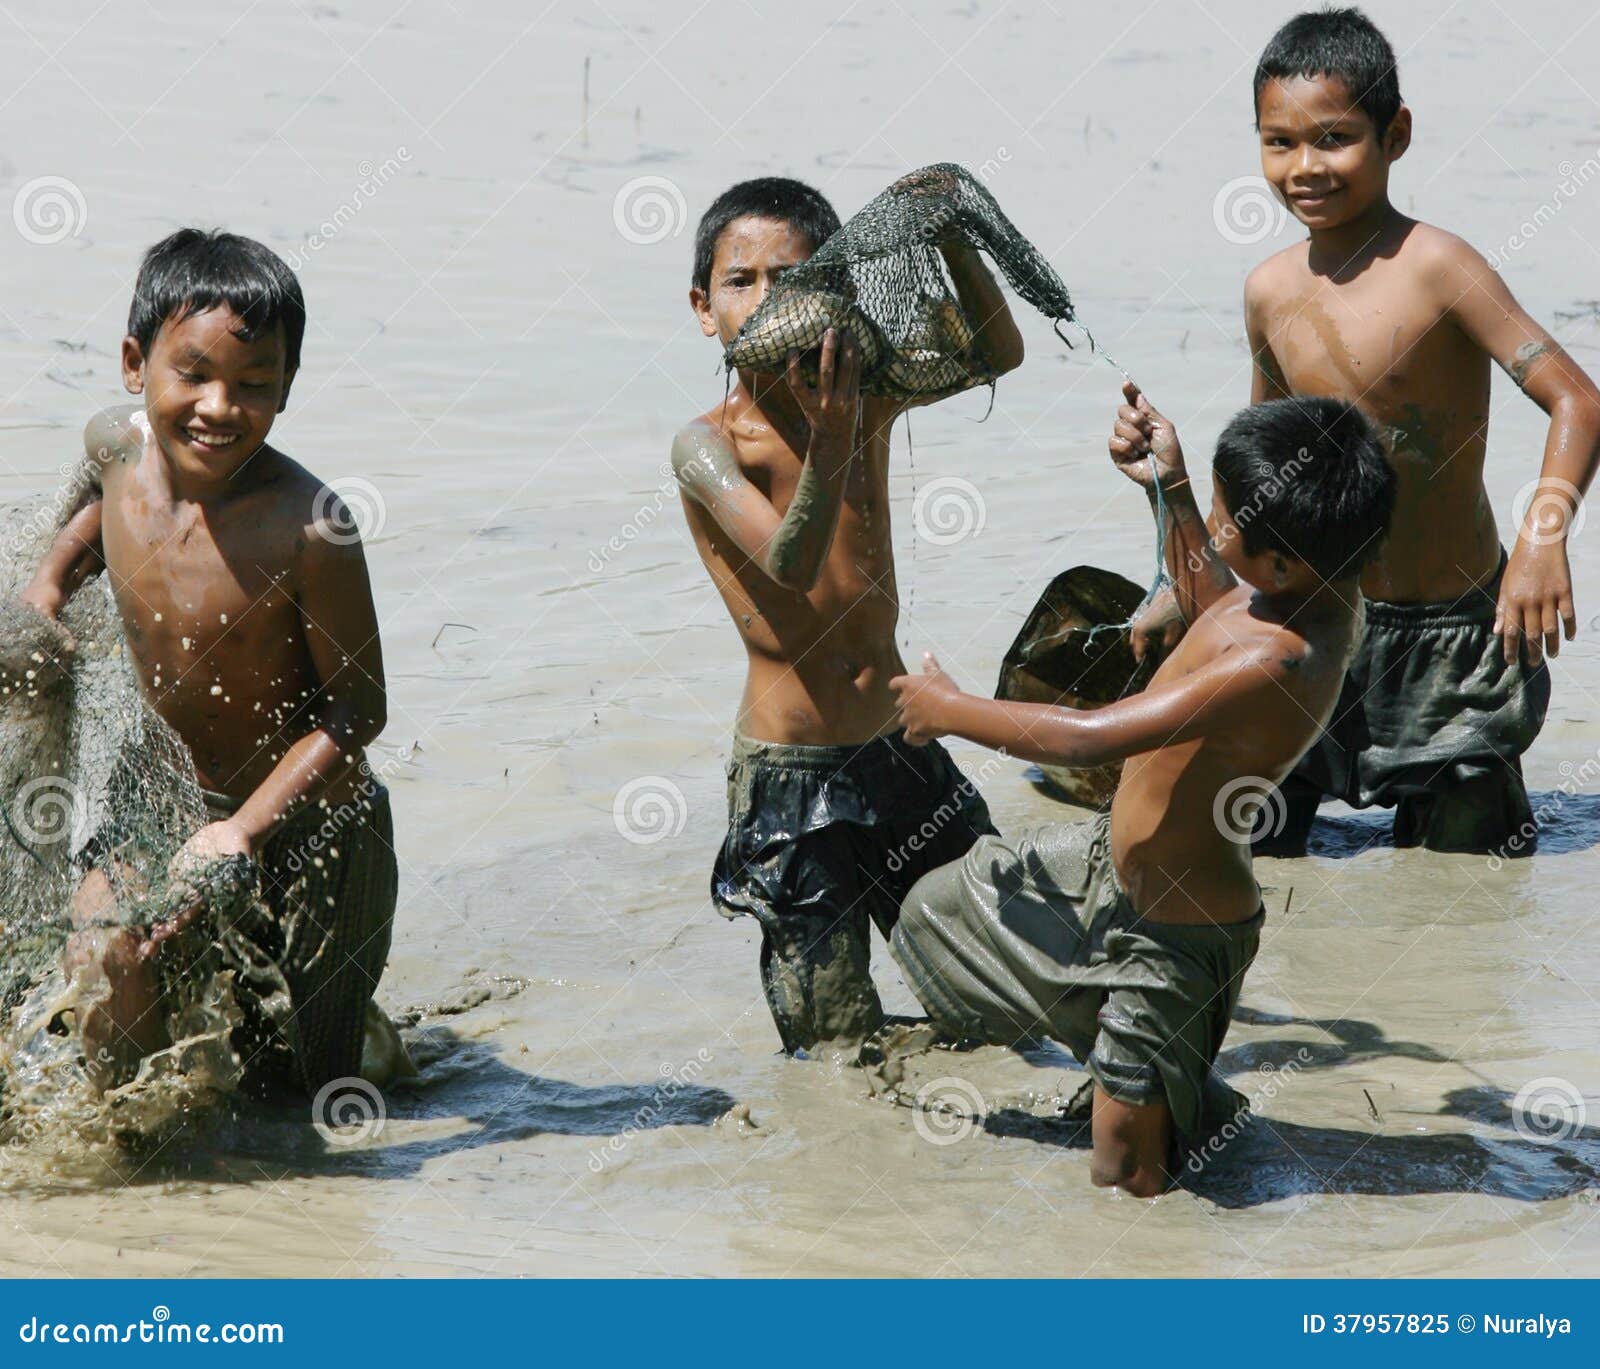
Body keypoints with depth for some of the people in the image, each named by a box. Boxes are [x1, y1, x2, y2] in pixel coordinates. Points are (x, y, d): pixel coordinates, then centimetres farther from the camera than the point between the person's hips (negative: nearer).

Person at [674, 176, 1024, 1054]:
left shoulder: (868, 395, 1)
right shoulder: (708, 444, -14)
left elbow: (997, 353, -3)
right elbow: (790, 563, -28)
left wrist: (951, 238, -18)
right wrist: (829, 445, -45)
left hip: (902, 756, 5)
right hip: (790, 778, -5)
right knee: (837, 1047, 2)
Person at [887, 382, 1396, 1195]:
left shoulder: (1278, 662, -38)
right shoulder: (1317, 587, -9)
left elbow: (1088, 738, -35)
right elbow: (1210, 607, 17)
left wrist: (948, 710, -20)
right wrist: (1170, 490, 5)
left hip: (1173, 931, -10)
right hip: (1122, 856, 10)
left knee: (1127, 1178, 1)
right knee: (939, 908, 26)